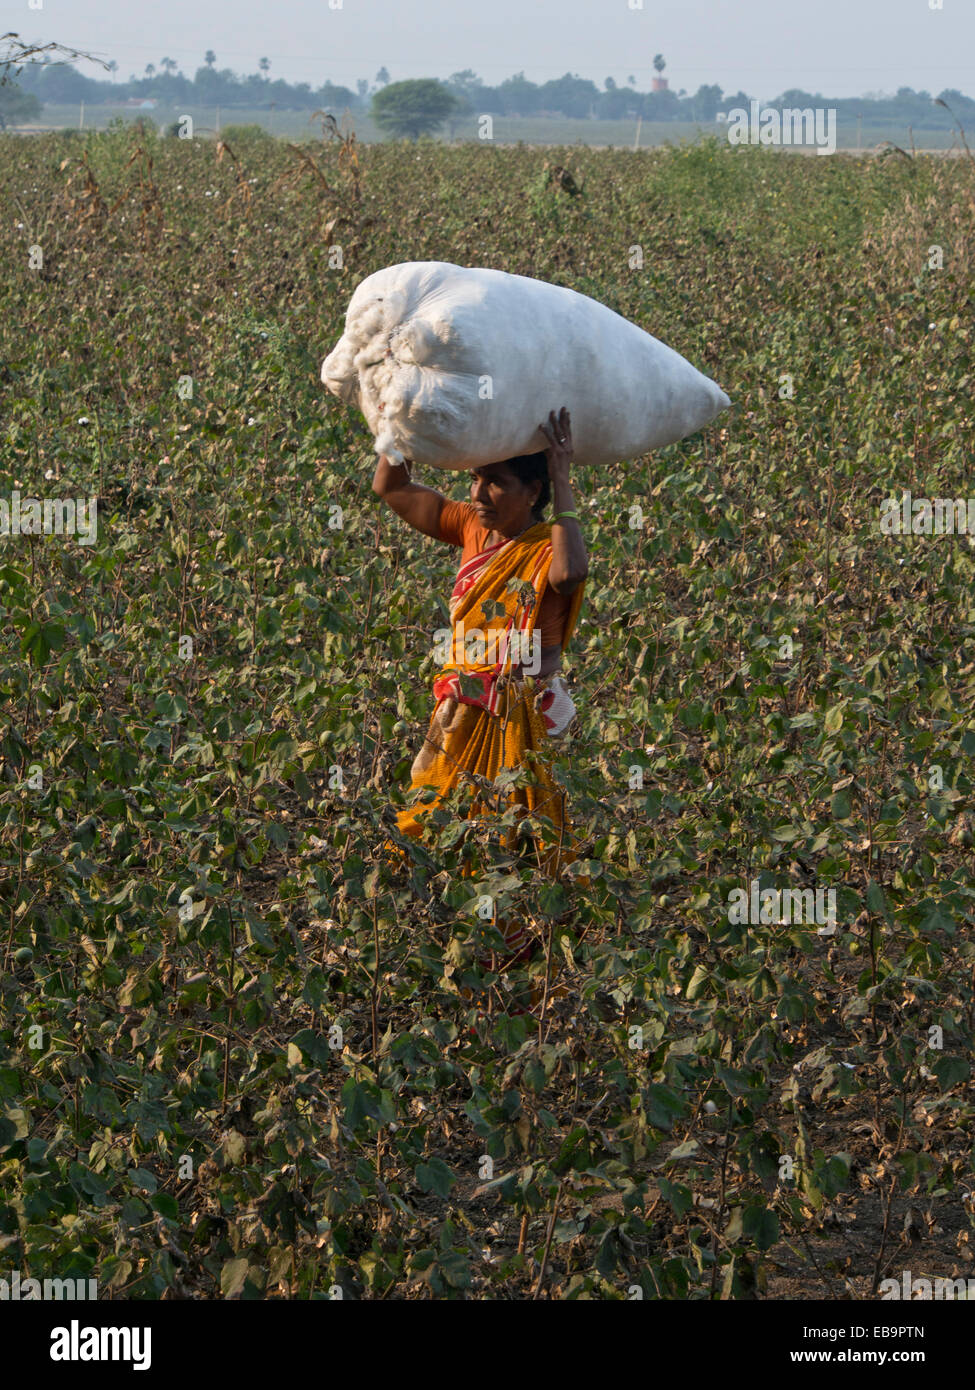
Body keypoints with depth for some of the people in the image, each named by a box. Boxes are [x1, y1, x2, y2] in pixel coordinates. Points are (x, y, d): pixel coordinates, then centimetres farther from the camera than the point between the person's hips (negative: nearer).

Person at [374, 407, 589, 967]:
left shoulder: (548, 548, -12)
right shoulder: (473, 529, 6)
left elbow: (570, 573, -39)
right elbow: (392, 487, 9)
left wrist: (562, 480, -29)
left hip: (521, 724, -6)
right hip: (459, 720, 6)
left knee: (518, 855, 1)